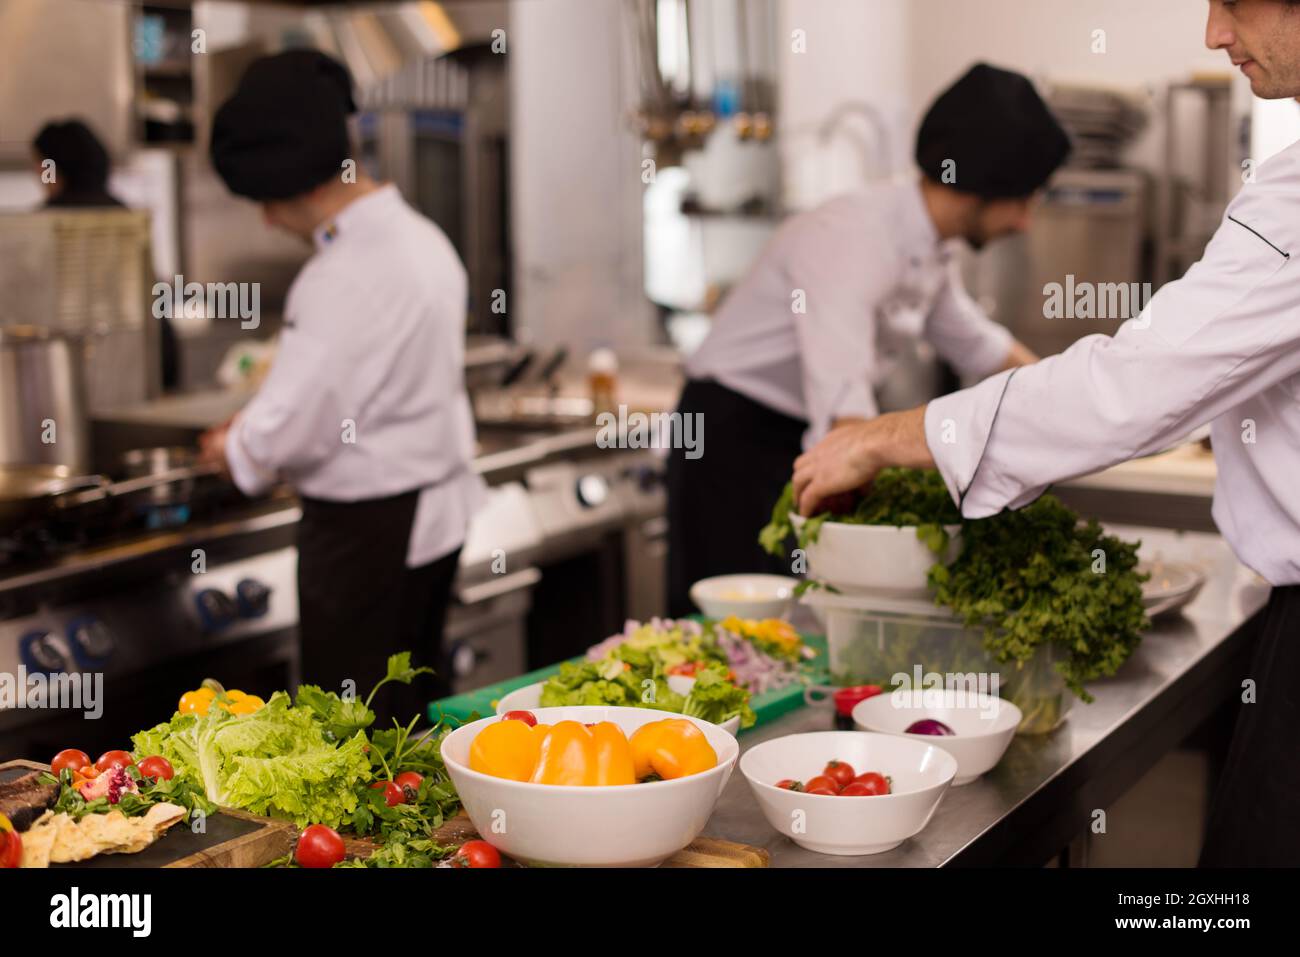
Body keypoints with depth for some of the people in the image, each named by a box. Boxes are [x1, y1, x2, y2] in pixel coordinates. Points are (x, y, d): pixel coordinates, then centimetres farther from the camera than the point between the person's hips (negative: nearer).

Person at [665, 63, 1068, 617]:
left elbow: (975, 345, 22)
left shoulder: (932, 246, 3)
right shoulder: (854, 239, -27)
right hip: (735, 442, -9)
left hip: (804, 445, 9)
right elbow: (844, 407, -39)